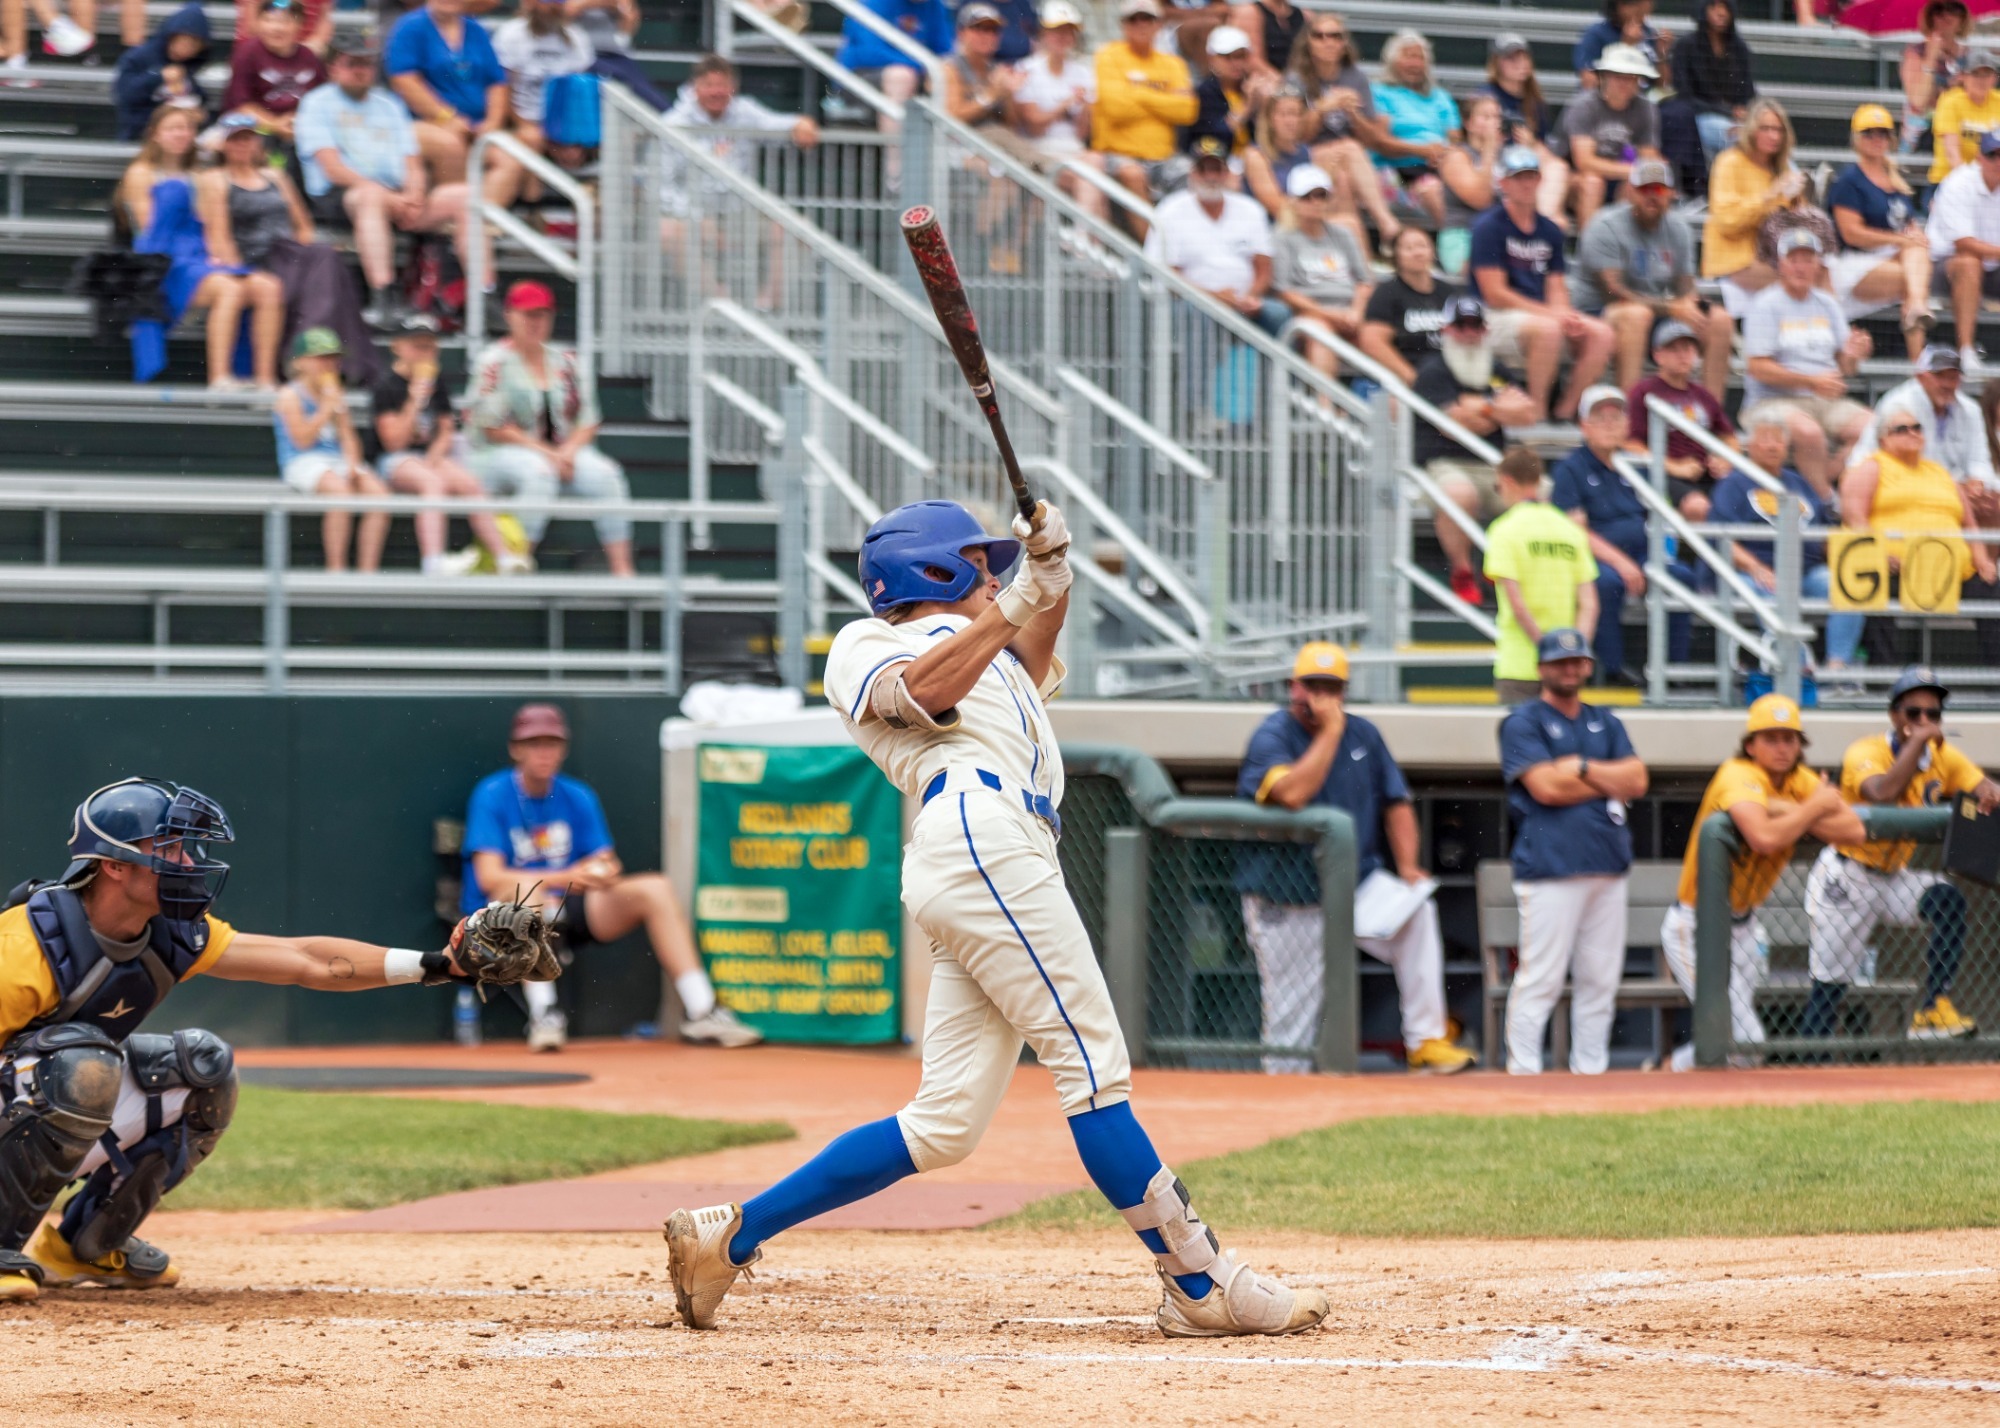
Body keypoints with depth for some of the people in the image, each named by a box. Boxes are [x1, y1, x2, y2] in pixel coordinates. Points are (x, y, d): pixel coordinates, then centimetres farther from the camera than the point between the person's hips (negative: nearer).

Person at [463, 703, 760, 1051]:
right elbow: (489, 877, -20)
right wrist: (567, 877, -31)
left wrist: (604, 872, -23)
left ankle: (701, 1013, -16)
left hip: (565, 914, 5)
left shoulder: (578, 797, 8)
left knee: (655, 889, -10)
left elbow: (605, 866, 5)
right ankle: (543, 1016, -43)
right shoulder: (492, 796, -8)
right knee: (527, 886, -38)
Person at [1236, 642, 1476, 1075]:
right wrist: (1330, 731, -23)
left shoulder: (1362, 734, 8)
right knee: (1291, 1018, -4)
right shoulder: (1272, 736, -9)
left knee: (1416, 911, -23)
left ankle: (1425, 1040, -21)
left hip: (1356, 884, 4)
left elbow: (1395, 802, 12)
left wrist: (1406, 867, -3)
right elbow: (1292, 793, -29)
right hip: (1288, 902, -4)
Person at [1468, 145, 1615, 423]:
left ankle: (1565, 411, -12)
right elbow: (1494, 294, -12)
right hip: (1499, 319, -7)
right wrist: (1551, 314, -15)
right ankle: (1537, 413, -26)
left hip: (1544, 315, 7)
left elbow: (1556, 288, 12)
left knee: (1601, 333, -15)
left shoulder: (1549, 231, 15)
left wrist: (1566, 316, -12)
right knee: (1547, 329, -36)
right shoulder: (1489, 228, -6)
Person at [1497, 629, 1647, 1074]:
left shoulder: (1605, 723, 20)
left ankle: (1591, 1069, 11)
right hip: (1550, 866, -6)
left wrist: (1582, 769, -6)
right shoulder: (1523, 722, 2)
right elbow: (1545, 787, -12)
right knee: (1540, 978, -10)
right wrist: (1609, 781, -3)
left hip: (1608, 866, 6)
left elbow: (1636, 781, 7)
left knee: (1600, 979, 6)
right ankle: (1523, 1074, -9)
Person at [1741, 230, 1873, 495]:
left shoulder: (1826, 304, 16)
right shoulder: (1766, 305, -2)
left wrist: (1851, 356, -11)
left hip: (1826, 403, 6)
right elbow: (1757, 368, -11)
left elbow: (1844, 368, 14)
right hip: (1773, 401, -6)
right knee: (1808, 431, -36)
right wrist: (1812, 381, -17)